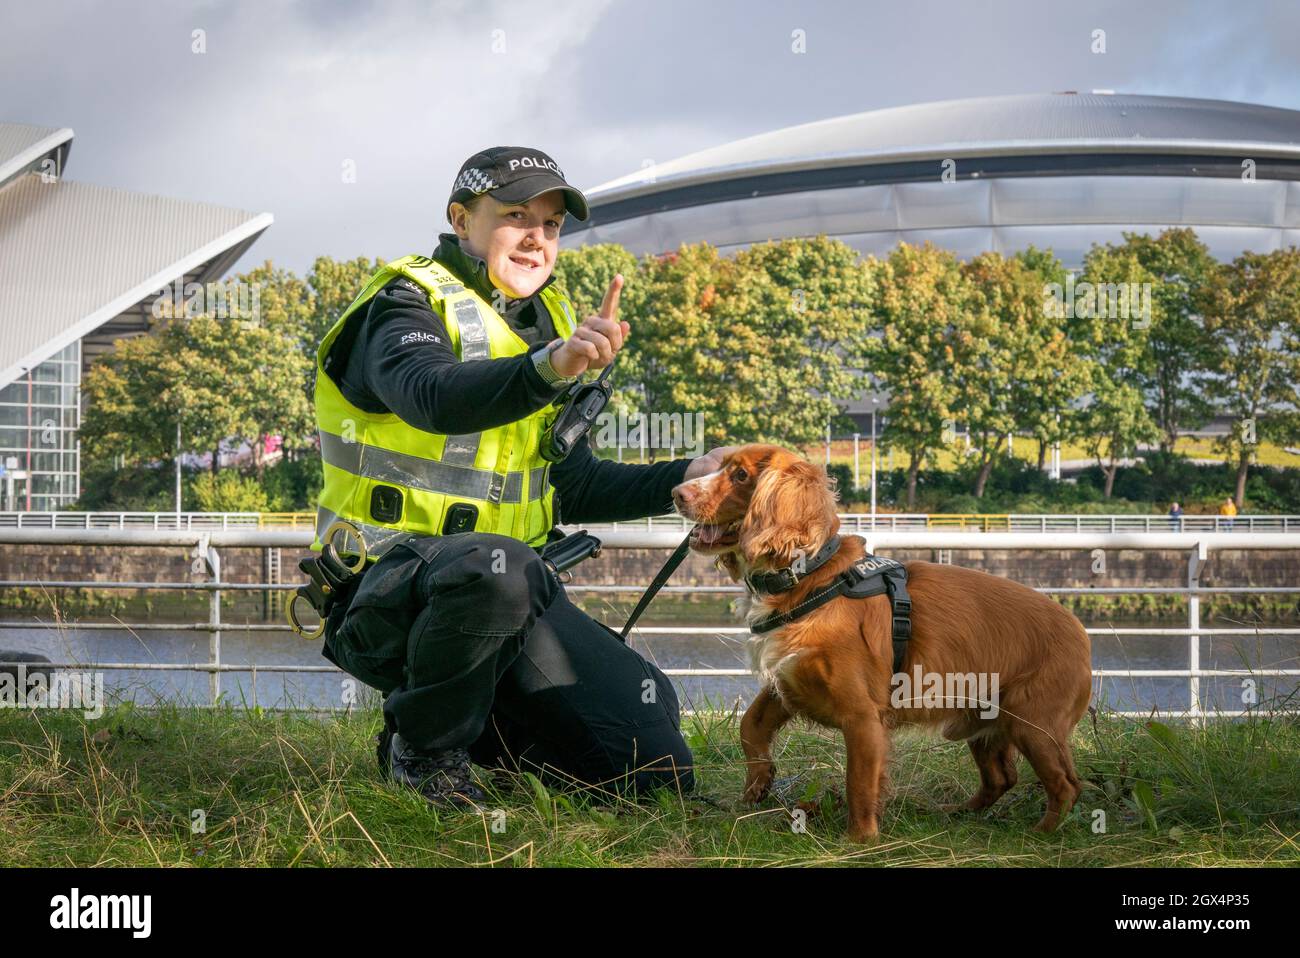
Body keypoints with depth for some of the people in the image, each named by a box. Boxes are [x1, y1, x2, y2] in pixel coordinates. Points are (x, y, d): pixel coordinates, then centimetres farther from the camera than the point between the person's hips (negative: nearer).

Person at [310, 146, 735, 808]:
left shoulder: (543, 323, 15)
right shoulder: (407, 304, -9)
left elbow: (570, 485, 18)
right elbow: (434, 398, -34)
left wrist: (683, 478, 4)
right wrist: (547, 367, -51)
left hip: (515, 596, 7)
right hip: (388, 584, -7)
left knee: (655, 773, -4)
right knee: (494, 566, -42)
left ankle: (476, 729, 19)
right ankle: (424, 751, -15)